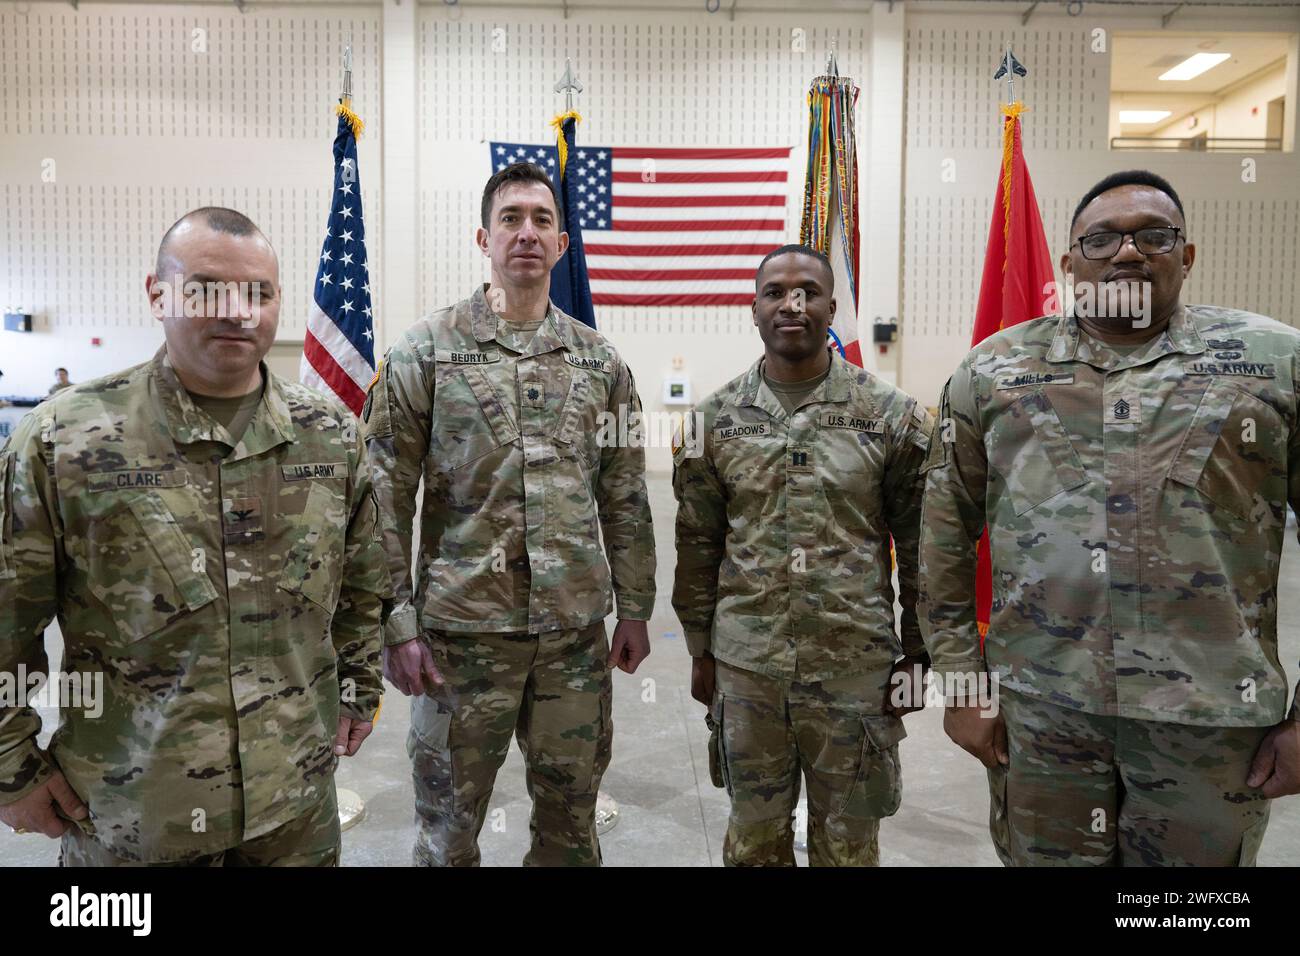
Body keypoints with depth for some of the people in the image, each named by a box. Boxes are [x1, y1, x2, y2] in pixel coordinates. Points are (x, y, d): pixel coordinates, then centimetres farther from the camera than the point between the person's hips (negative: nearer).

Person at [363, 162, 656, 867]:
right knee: (449, 828, 13)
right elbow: (386, 500, -5)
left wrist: (634, 608, 7)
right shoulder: (426, 352, -4)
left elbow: (625, 497, 9)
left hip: (576, 631, 3)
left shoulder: (599, 360, 6)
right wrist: (397, 624, -9)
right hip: (462, 630, -2)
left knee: (571, 821, 17)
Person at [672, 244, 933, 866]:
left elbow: (919, 544, 0)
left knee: (848, 840, 14)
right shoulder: (716, 418, 1)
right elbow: (697, 546, 5)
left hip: (856, 666, -1)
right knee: (754, 835, 16)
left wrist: (916, 652, 0)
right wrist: (700, 651, 6)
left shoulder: (891, 414, -3)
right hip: (744, 665, 2)